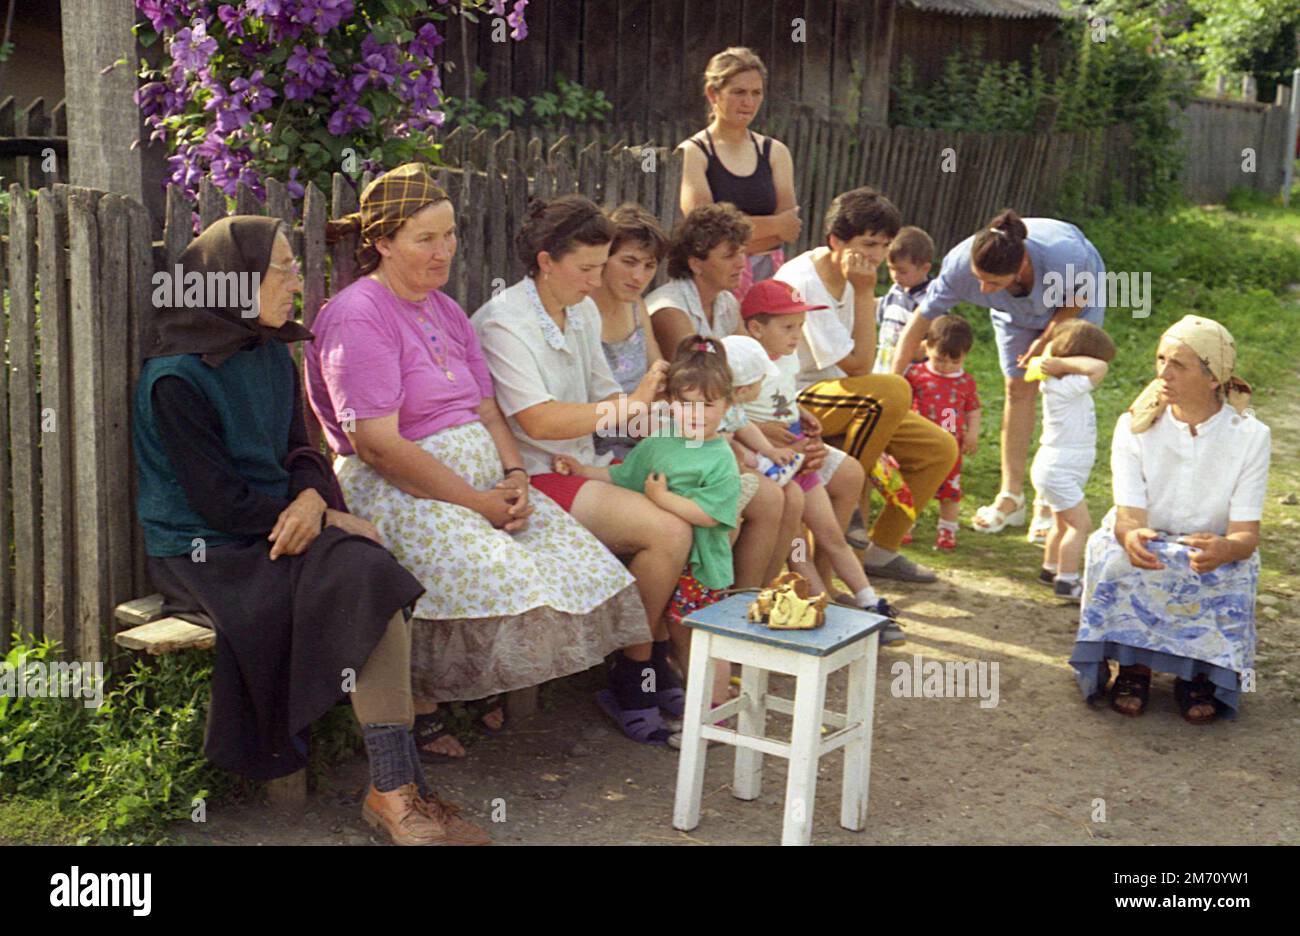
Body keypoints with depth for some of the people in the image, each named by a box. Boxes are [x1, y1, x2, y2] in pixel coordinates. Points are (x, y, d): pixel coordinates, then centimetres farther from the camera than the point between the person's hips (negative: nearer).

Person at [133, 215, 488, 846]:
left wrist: (311, 499, -11)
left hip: (276, 533, 7)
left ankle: (395, 788, -22)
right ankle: (395, 790, -19)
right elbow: (219, 502, -15)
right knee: (365, 577, -26)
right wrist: (331, 519, -12)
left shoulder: (272, 356, 12)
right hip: (206, 556, -7)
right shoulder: (175, 379, -12)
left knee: (372, 578, -22)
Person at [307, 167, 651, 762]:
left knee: (574, 555, -11)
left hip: (482, 478, 8)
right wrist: (477, 502, -18)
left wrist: (515, 477, -5)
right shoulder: (356, 316, -10)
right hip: (398, 491, -8)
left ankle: (493, 691, 7)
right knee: (499, 576, -30)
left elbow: (488, 409, 15)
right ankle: (419, 708, -8)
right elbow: (378, 445, -18)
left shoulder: (444, 310, 18)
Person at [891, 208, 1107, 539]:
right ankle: (1011, 495, 8)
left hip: (1074, 304, -2)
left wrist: (1047, 338, -20)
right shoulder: (961, 263, -37)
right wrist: (893, 379, -30)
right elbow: (923, 317, -28)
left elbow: (1082, 294, -19)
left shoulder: (1066, 255, -44)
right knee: (1018, 389, -1)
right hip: (1017, 311, 2)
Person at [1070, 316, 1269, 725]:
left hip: (1215, 548, 0)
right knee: (1118, 557, -34)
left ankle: (1195, 673, -8)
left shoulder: (1250, 435, -12)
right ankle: (1133, 666, -13)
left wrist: (1223, 549, -44)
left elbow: (1246, 534, -17)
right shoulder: (1134, 426, -11)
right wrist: (1132, 536, -47)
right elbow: (1129, 516, -19)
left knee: (1223, 572, -34)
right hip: (1145, 545, 0)